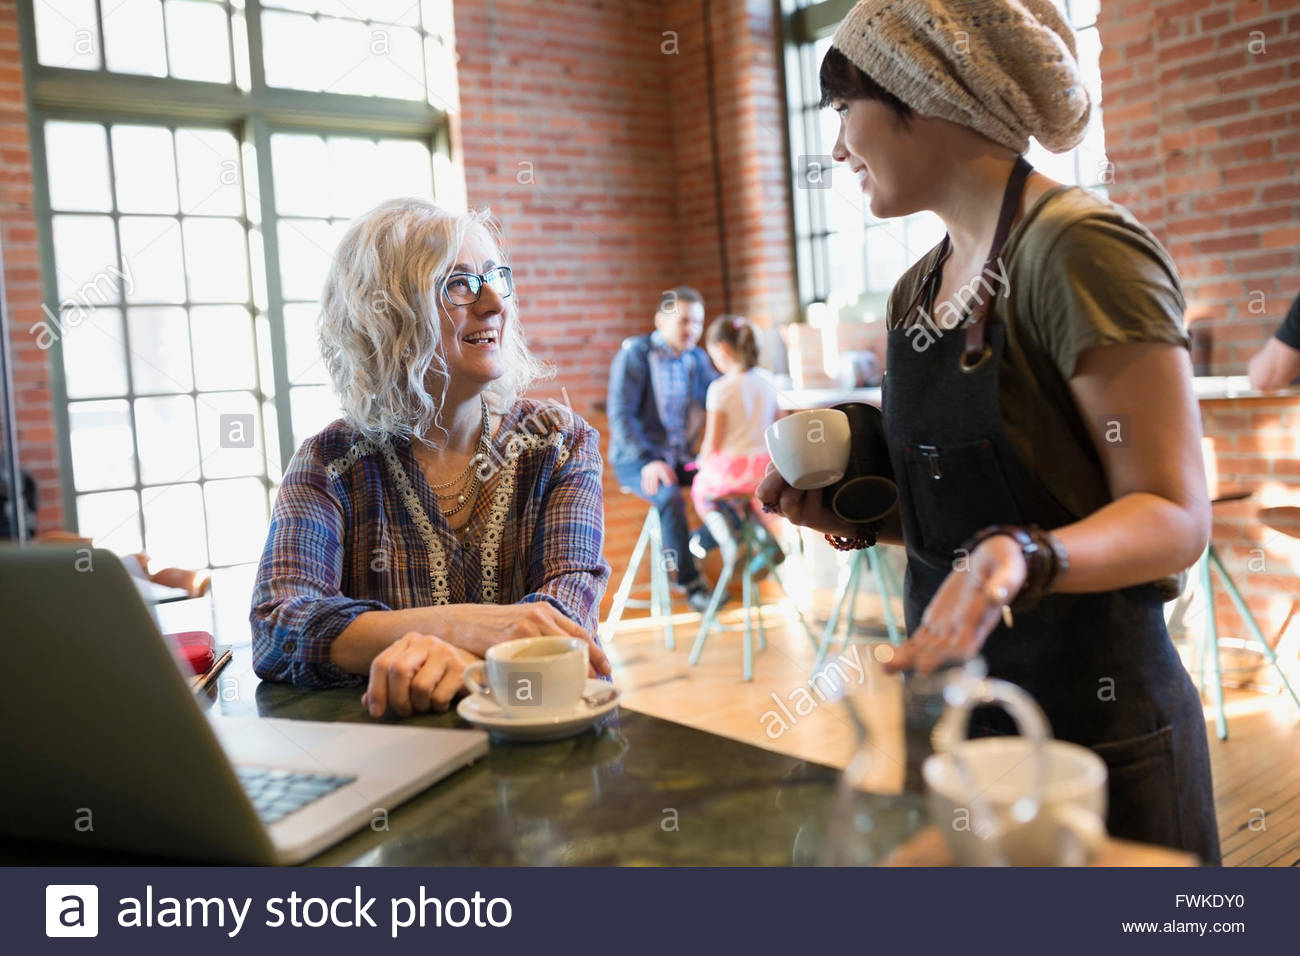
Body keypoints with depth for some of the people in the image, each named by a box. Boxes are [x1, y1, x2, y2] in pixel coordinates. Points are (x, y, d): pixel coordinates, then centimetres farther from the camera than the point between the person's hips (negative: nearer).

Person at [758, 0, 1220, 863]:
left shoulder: (1081, 250, -15)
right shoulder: (918, 291, 10)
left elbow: (1173, 516, -19)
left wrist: (1022, 558, -37)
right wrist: (858, 519, 0)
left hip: (1094, 725, -8)